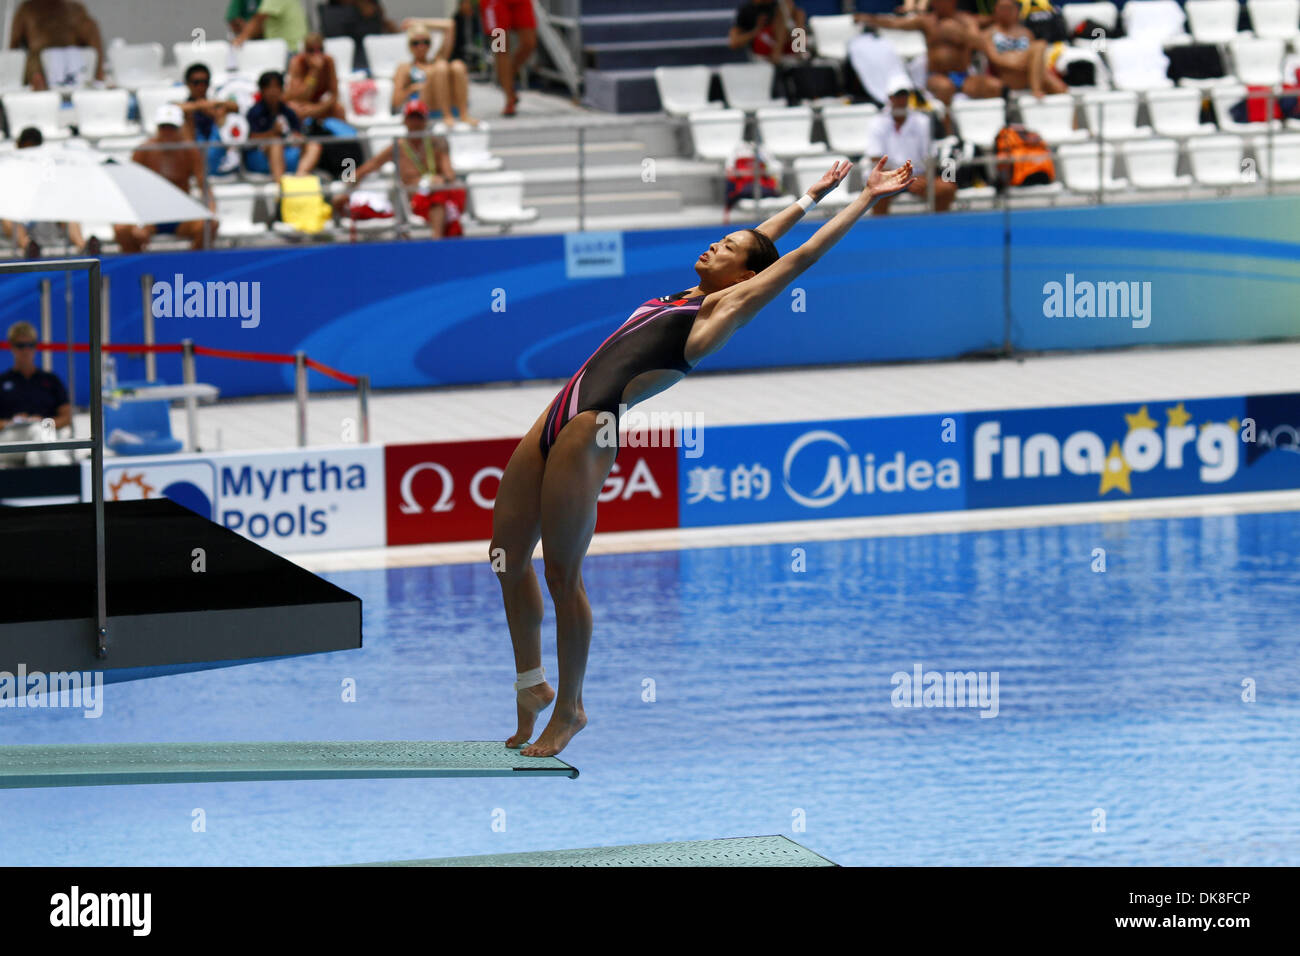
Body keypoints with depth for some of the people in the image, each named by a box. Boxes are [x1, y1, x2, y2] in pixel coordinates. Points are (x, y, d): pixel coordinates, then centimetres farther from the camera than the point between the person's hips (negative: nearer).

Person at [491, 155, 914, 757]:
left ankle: (568, 709, 10)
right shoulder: (685, 298, 22)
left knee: (562, 573, -3)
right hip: (556, 421, 8)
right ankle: (532, 685, 26)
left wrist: (868, 199, 9)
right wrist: (814, 194, 43)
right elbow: (756, 240, 35)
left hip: (590, 429, -8)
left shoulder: (722, 309, 1)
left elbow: (801, 257, 3)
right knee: (508, 559, 11)